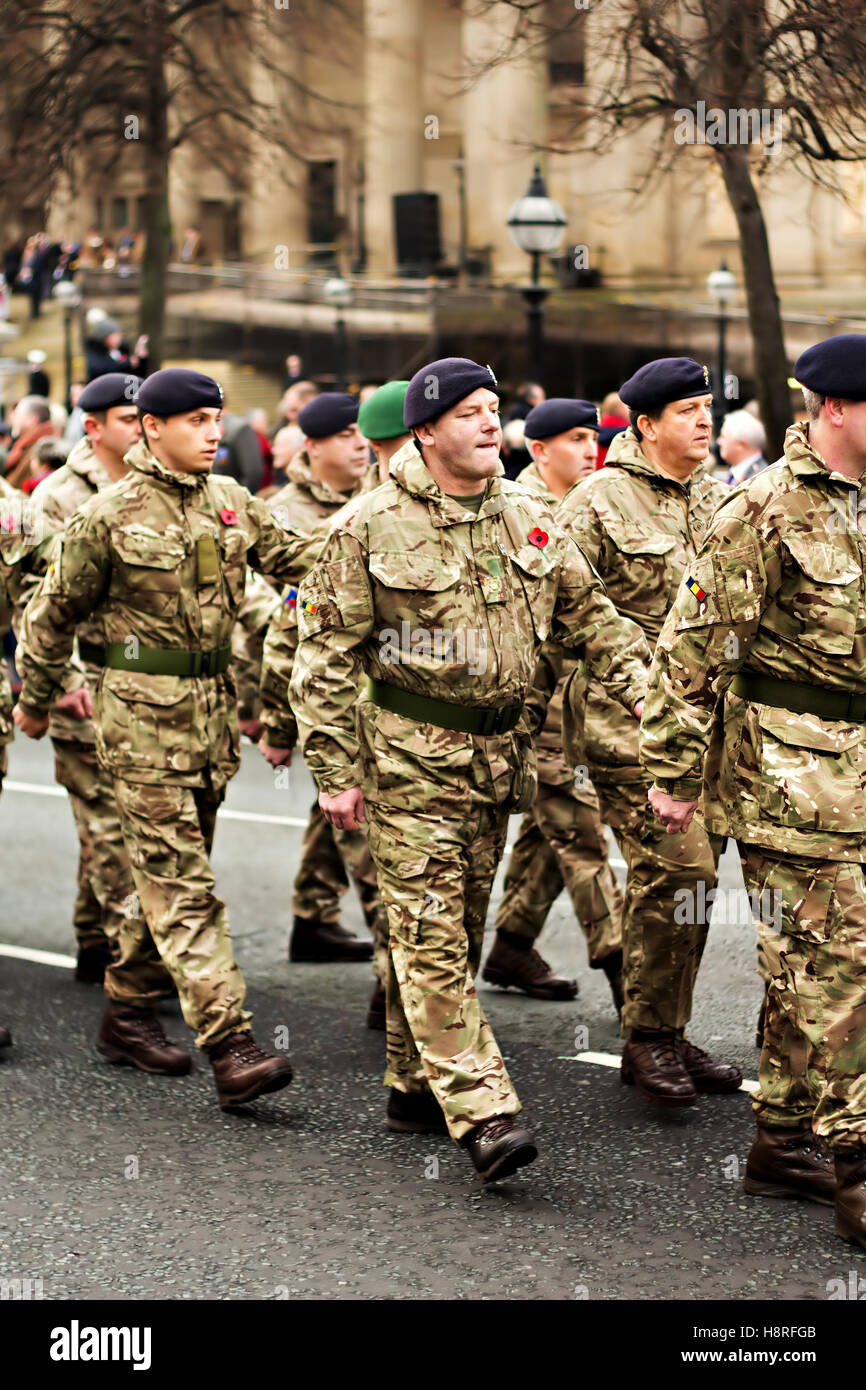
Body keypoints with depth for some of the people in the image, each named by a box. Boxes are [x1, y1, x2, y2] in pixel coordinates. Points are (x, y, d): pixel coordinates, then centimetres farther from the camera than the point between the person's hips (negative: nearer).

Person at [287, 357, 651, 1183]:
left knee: (460, 932, 12)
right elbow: (325, 652, -7)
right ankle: (482, 1114, -14)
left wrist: (652, 696, -1)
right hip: (410, 755, -6)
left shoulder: (527, 520, 7)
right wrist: (335, 771, -11)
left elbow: (590, 615, 12)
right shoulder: (371, 527, -9)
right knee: (430, 935, -8)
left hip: (497, 754, 6)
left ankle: (414, 1086, 26)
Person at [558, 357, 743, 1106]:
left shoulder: (716, 502, 14)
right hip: (630, 715, -7)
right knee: (678, 868, -15)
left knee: (689, 875, 9)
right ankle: (648, 1037, -2)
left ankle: (667, 1036, 21)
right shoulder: (598, 504, -6)